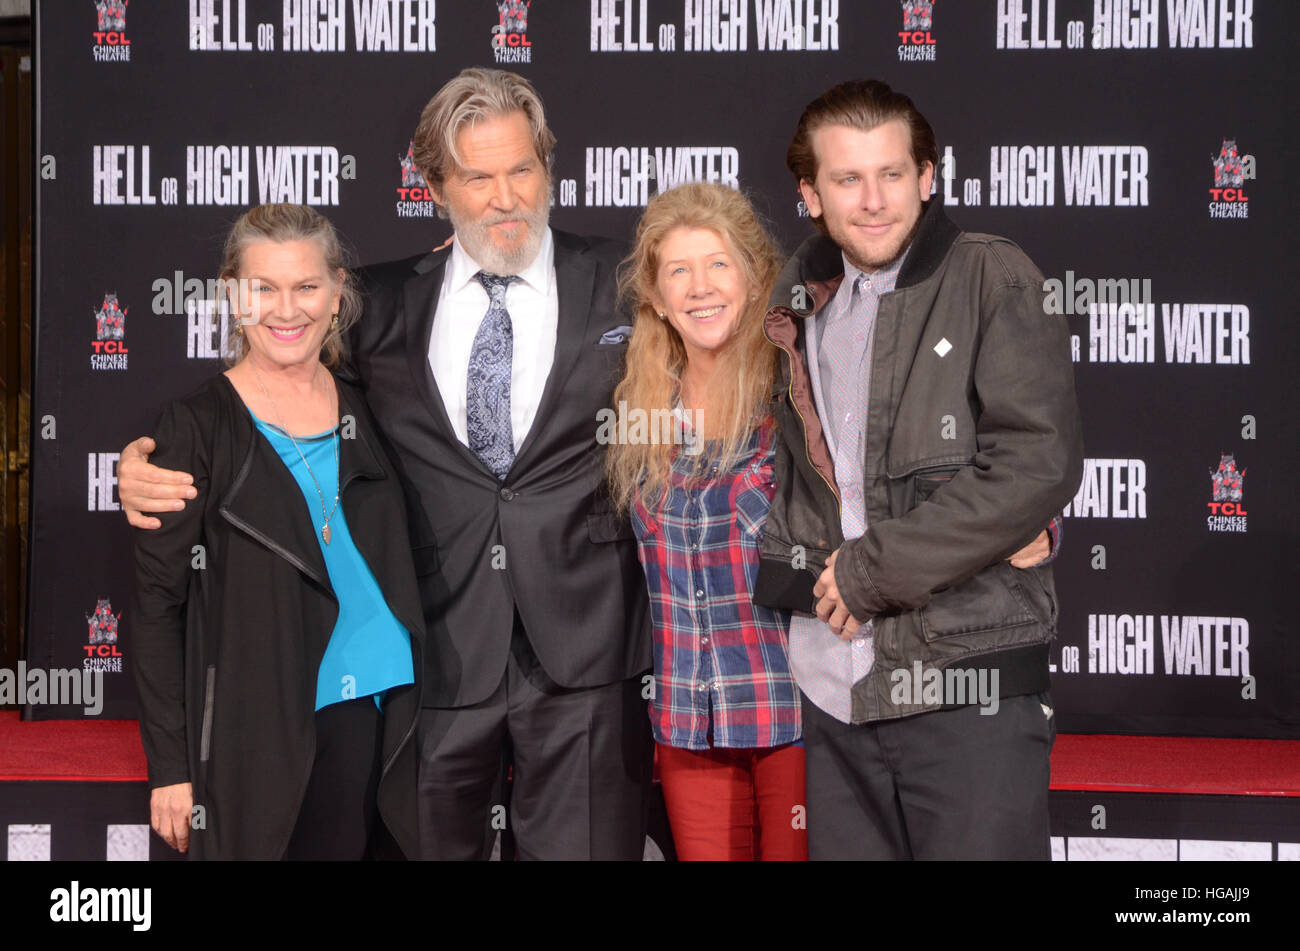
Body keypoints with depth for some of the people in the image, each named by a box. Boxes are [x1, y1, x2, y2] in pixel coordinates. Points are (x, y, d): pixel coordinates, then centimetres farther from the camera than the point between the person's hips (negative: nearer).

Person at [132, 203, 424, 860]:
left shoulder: (364, 413, 10)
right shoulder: (198, 425, -3)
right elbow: (158, 602, -5)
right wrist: (170, 768, -8)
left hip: (383, 721, 4)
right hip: (260, 733, -4)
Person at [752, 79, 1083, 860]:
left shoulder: (992, 278, -4)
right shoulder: (799, 303, 13)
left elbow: (1039, 464, -14)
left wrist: (871, 569, -13)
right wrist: (803, 571, 0)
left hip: (970, 684, -5)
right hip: (833, 686, 5)